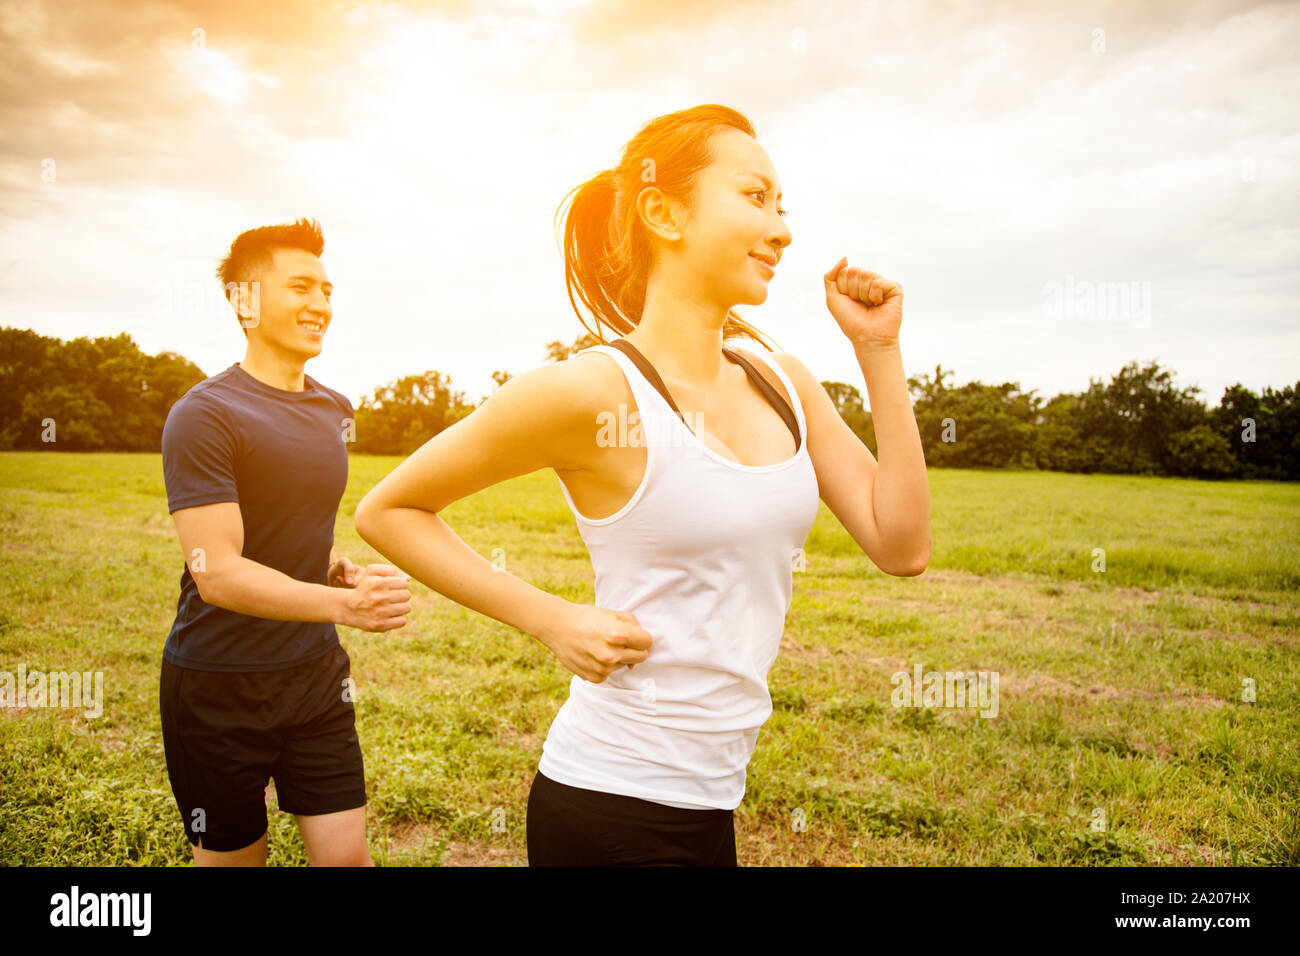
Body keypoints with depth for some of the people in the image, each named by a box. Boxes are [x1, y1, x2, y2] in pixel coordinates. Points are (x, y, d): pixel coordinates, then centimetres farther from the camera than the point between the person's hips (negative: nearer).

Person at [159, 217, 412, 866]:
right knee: (233, 857, 11)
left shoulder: (333, 410, 7)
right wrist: (345, 604, -35)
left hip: (316, 672, 5)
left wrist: (341, 567, 0)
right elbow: (217, 573, -22)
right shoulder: (204, 415, -15)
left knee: (347, 853, 5)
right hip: (218, 686, -5)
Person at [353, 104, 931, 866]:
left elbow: (902, 545, -1)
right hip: (613, 808, -7)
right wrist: (553, 620, -16)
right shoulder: (598, 390, -17)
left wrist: (879, 350, -3)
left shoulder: (785, 385, 3)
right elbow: (386, 511, -9)